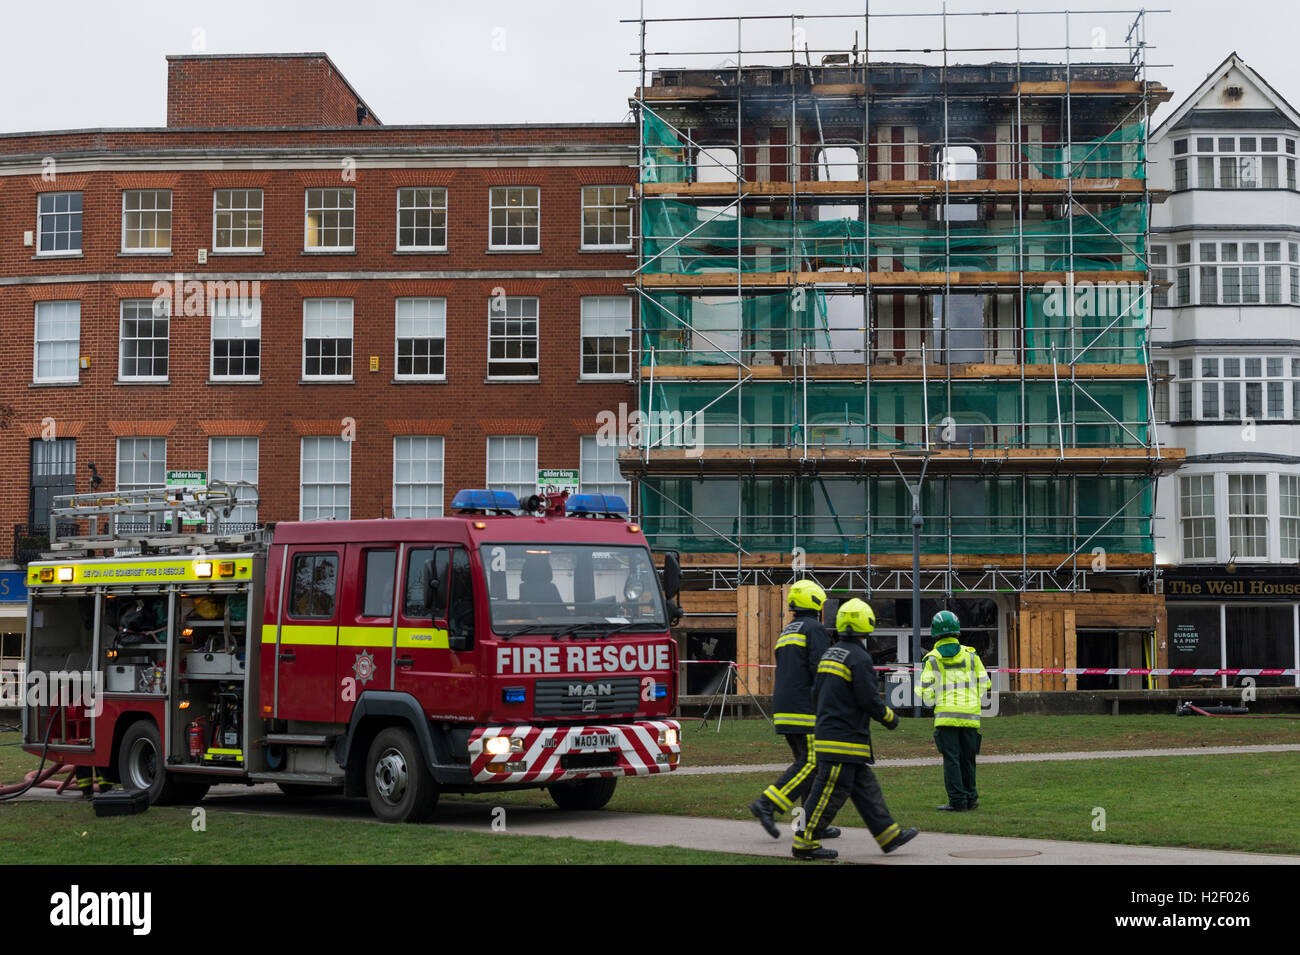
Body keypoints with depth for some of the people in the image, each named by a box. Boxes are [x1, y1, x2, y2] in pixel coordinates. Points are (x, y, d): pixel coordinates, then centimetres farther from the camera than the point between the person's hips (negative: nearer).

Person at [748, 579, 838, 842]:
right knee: (811, 763, -9)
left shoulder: (786, 632, 21)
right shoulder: (814, 629, -6)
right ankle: (767, 804, -19)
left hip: (784, 710, 9)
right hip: (806, 709, -9)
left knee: (805, 763, 10)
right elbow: (820, 670, -16)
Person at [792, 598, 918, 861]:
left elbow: (817, 693, 19)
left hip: (827, 733, 10)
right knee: (830, 792, -5)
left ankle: (889, 835, 18)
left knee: (866, 789, 13)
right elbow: (870, 700, -16)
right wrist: (890, 718, 1)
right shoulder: (859, 658, -14)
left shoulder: (829, 654, 14)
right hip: (844, 740, -10)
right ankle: (805, 843, -1)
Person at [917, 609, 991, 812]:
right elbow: (984, 683, 9)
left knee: (951, 759, -1)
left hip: (945, 716, -3)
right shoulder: (970, 655, 6)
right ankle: (970, 799, 18)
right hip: (970, 716, 3)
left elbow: (927, 693, -2)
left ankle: (958, 801, -4)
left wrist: (930, 702, 19)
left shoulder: (932, 659, 0)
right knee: (967, 759, 13)